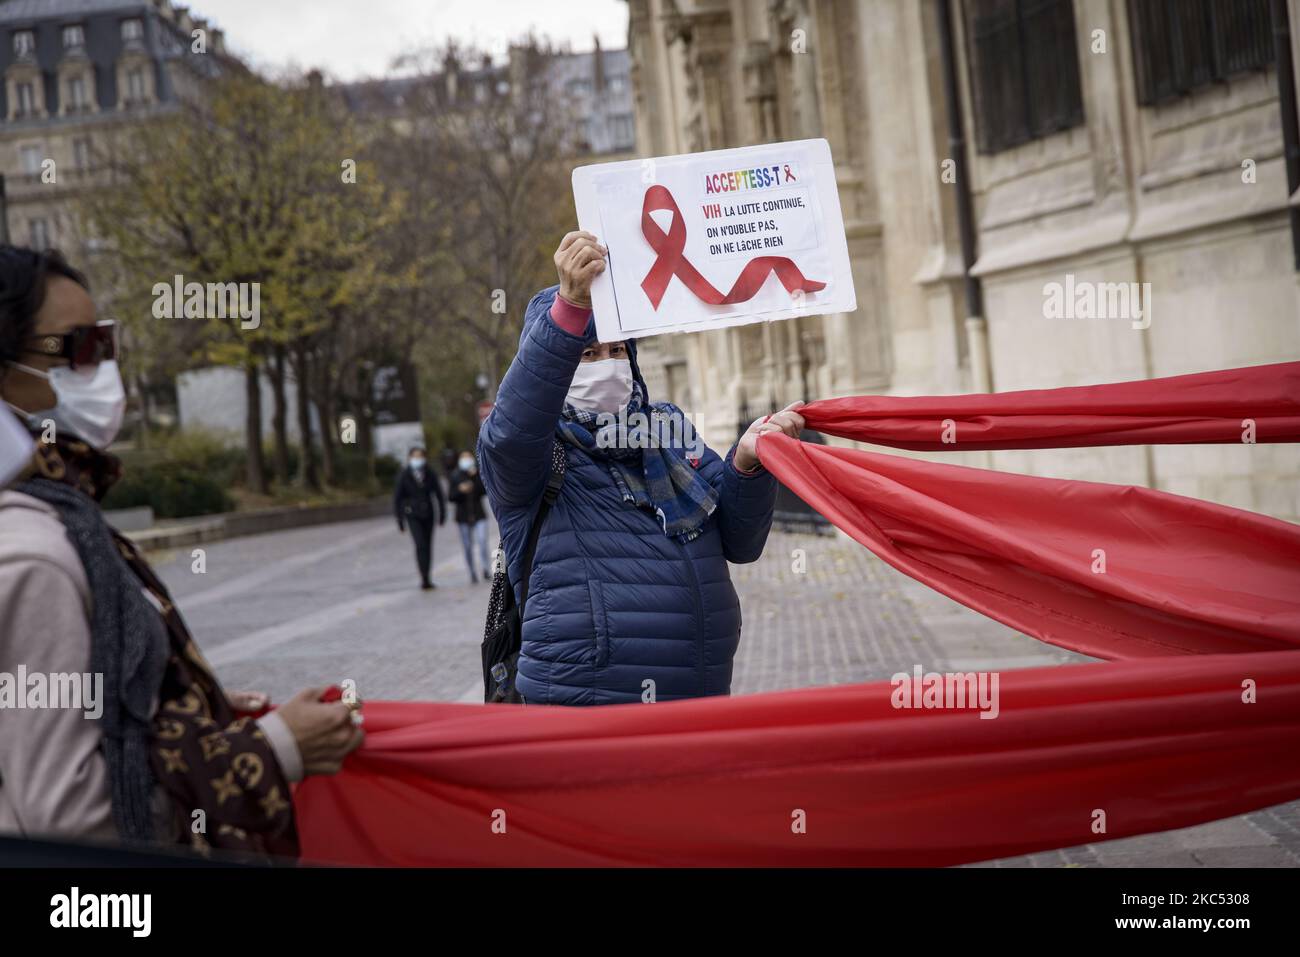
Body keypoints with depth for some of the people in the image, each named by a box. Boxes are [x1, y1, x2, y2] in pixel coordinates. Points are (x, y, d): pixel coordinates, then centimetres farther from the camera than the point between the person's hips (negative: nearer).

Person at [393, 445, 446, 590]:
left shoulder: (430, 474, 0)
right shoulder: (403, 476, -6)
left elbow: (439, 494, 6)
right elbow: (397, 498, -2)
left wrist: (442, 513, 3)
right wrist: (400, 520, -4)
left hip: (428, 514, 3)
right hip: (413, 515, -3)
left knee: (428, 546, 8)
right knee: (420, 545, -17)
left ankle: (426, 579, 19)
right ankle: (424, 579, -20)